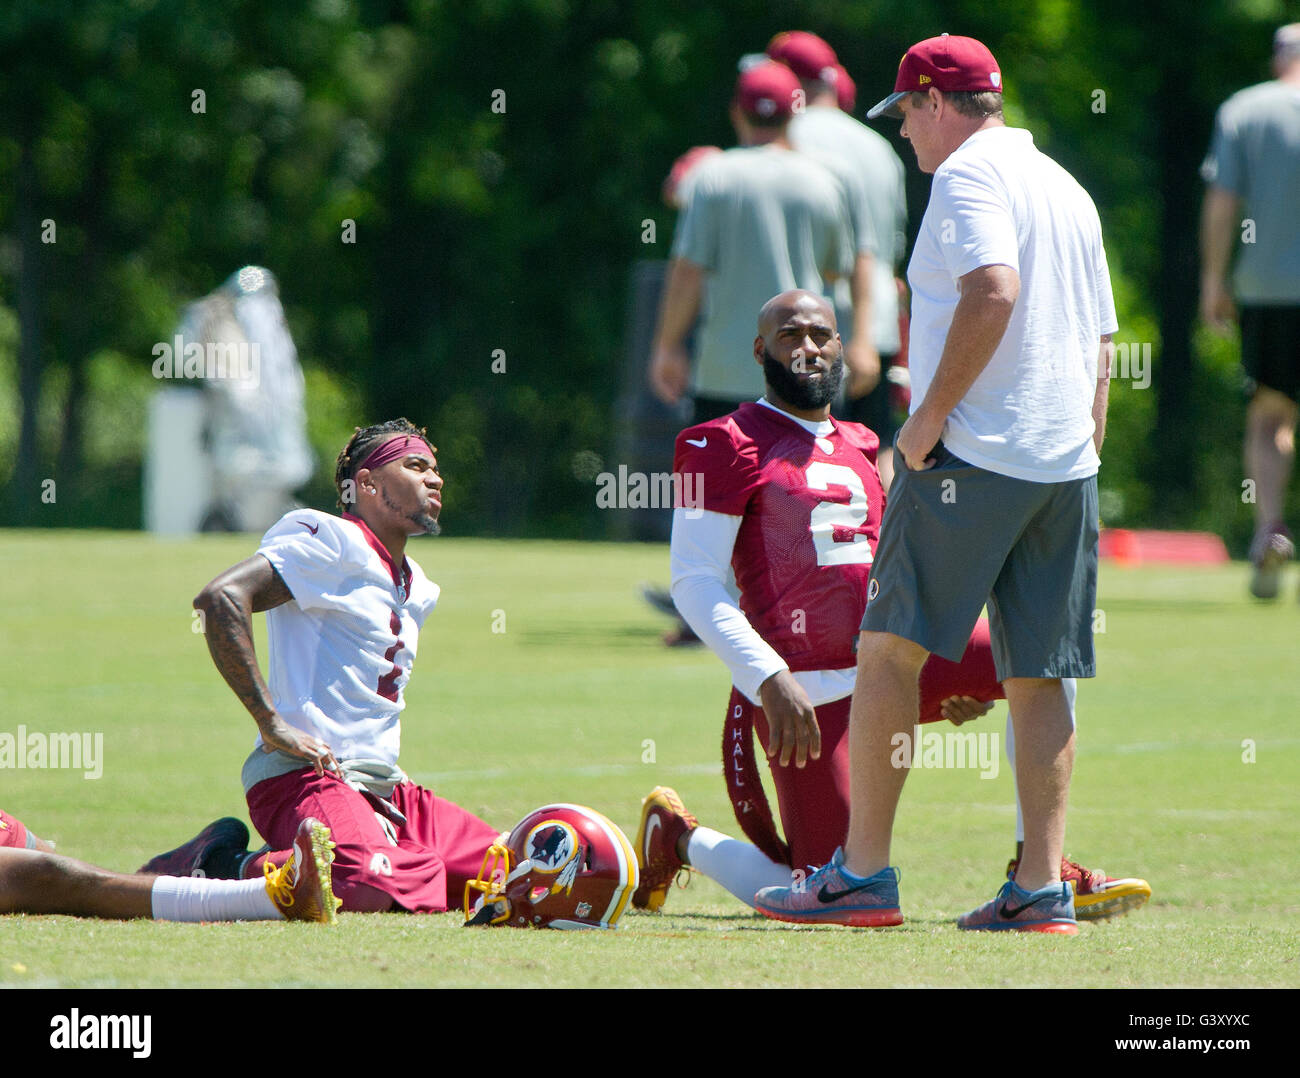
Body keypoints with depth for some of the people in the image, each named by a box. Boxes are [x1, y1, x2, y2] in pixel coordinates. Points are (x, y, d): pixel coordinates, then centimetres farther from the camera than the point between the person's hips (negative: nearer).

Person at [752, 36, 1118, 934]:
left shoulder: (967, 173, -6)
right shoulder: (1067, 190, 20)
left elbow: (994, 292, -23)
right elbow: (1099, 345, 21)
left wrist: (930, 417, -17)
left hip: (973, 455, -8)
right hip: (1066, 463, 8)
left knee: (890, 648, -4)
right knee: (1038, 676, 7)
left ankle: (864, 873, -7)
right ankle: (1043, 888, 1)